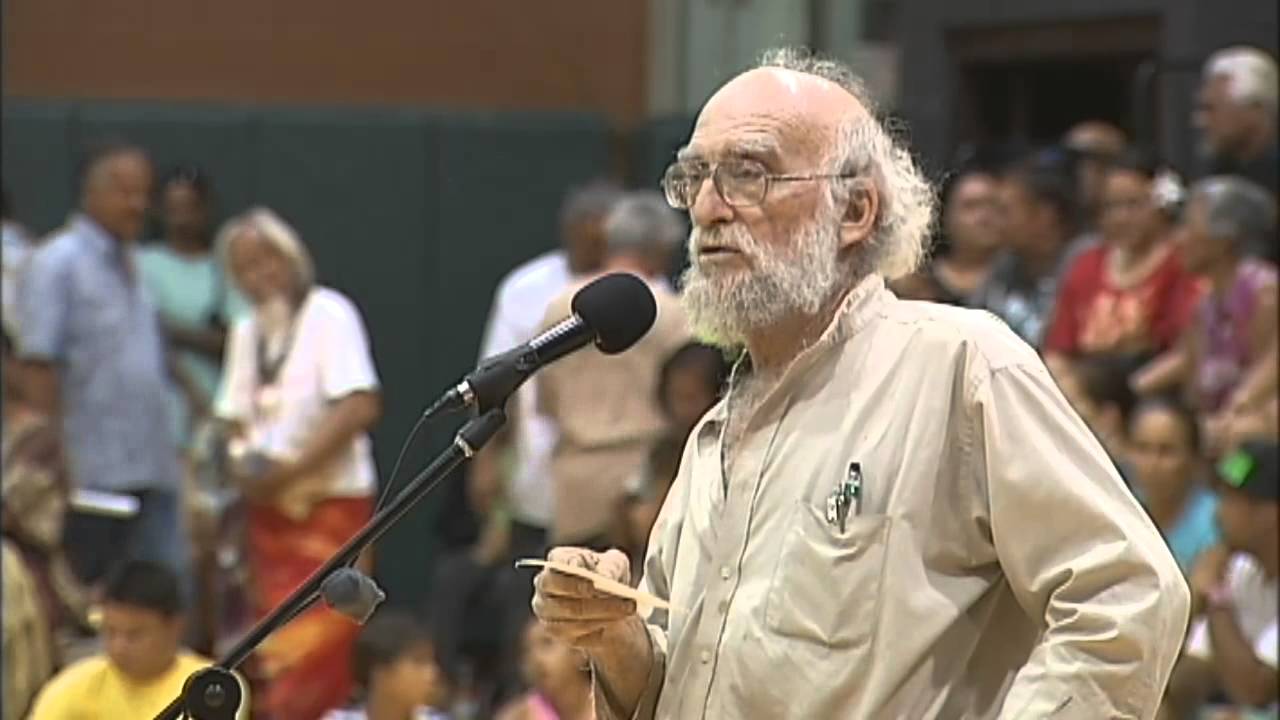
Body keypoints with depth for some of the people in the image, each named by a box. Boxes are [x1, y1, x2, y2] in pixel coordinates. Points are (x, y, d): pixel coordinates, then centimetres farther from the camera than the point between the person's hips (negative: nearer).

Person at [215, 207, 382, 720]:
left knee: (312, 646, -12)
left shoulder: (330, 315, -10)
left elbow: (360, 407, -19)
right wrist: (243, 459, -6)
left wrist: (290, 470, -21)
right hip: (270, 505, 7)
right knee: (274, 636, 10)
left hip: (331, 500, -7)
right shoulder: (247, 331, 12)